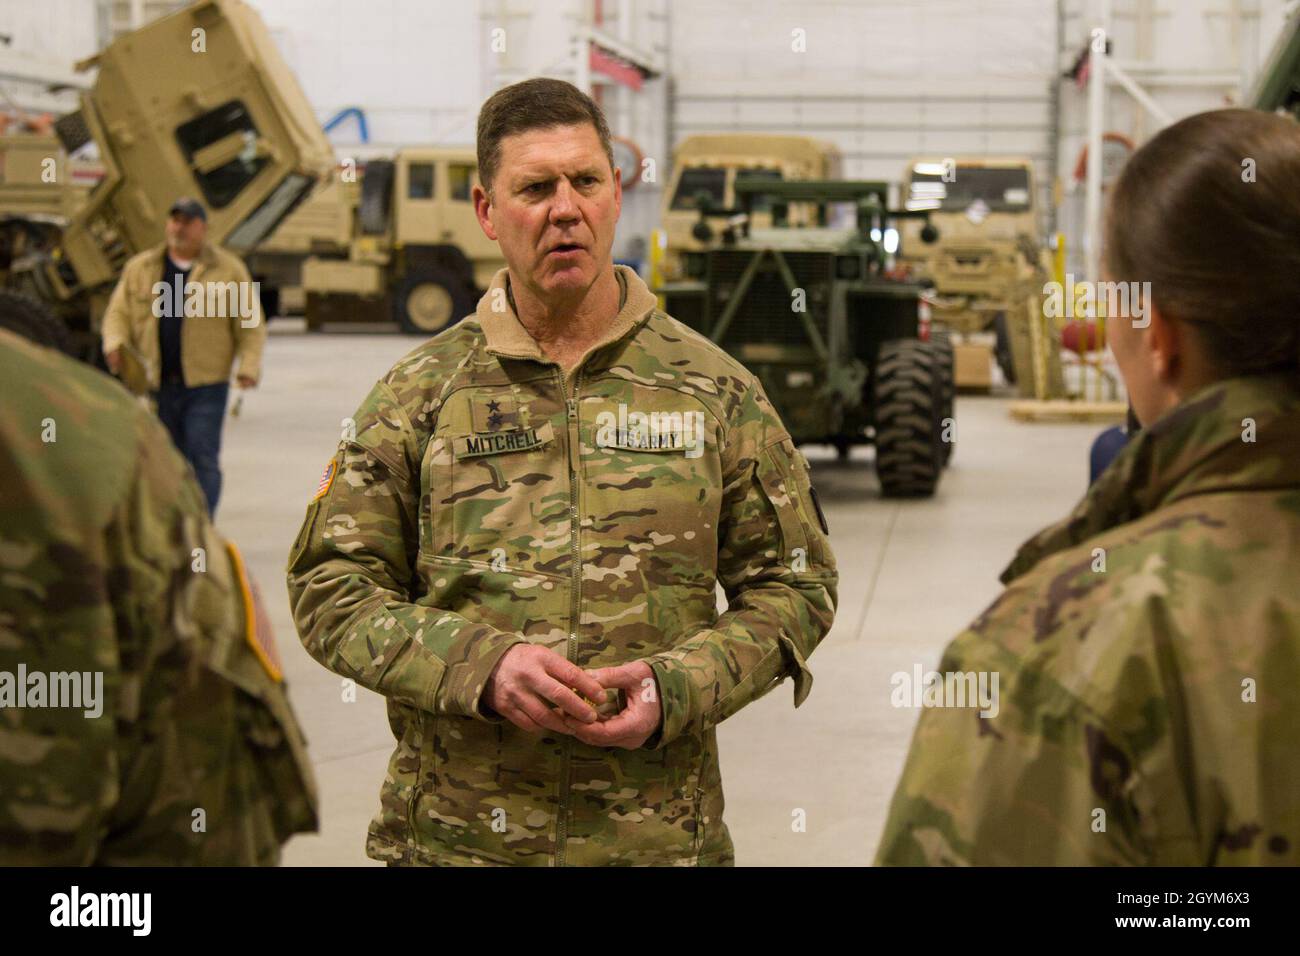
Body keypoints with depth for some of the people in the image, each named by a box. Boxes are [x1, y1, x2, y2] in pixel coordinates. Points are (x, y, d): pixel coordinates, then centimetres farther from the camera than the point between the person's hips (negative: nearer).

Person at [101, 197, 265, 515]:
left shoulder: (229, 270, 3)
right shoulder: (140, 268, 12)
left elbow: (251, 324, 1)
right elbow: (118, 312, 12)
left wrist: (249, 366, -12)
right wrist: (115, 343, -9)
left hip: (206, 385, -3)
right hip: (157, 385, 3)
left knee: (203, 458, -10)